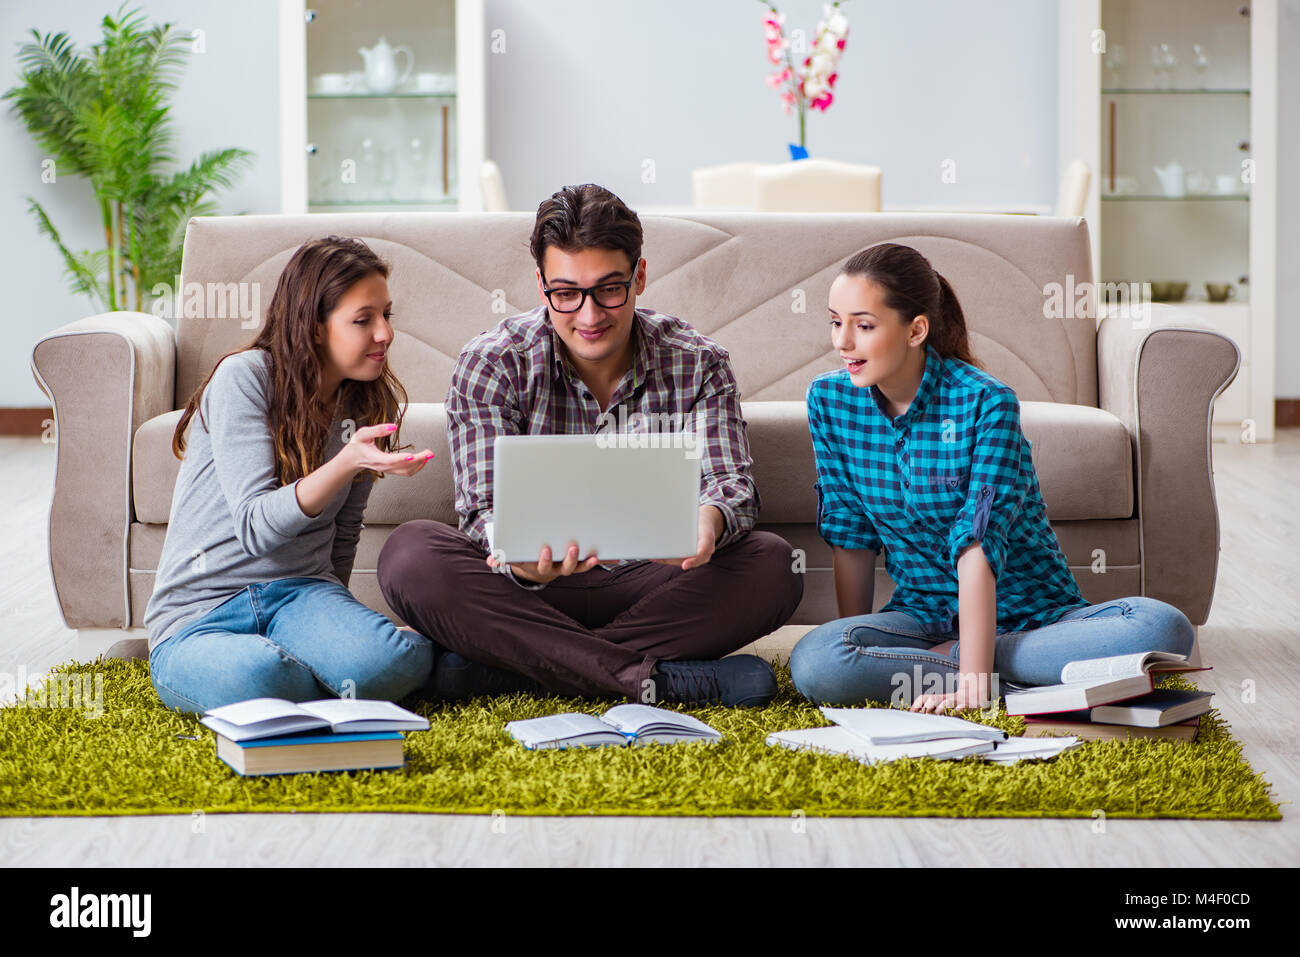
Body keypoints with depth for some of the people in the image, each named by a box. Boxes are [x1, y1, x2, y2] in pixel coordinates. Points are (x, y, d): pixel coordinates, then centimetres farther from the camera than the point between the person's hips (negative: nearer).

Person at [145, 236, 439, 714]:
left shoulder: (367, 403, 10)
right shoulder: (244, 378, -9)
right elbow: (254, 527, -19)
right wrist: (346, 464, -32)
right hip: (197, 616, -3)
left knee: (395, 660, -33)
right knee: (261, 675, -40)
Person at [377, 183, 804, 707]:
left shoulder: (697, 364, -1)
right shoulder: (489, 365, -7)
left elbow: (730, 483, -9)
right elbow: (486, 505, -14)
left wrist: (709, 521, -36)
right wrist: (522, 562, -40)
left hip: (650, 584, 2)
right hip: (533, 588, -1)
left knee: (772, 564, -27)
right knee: (409, 555, -30)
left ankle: (502, 668, -29)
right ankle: (646, 678, -34)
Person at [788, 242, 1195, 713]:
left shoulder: (986, 403, -18)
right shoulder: (829, 399, -4)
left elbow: (978, 546, -25)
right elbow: (850, 536, 1)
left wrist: (971, 676, -30)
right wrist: (854, 650, 0)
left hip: (1030, 613, -2)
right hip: (923, 615, 2)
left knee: (1165, 629, -30)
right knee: (813, 664, -30)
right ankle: (1011, 682, -19)